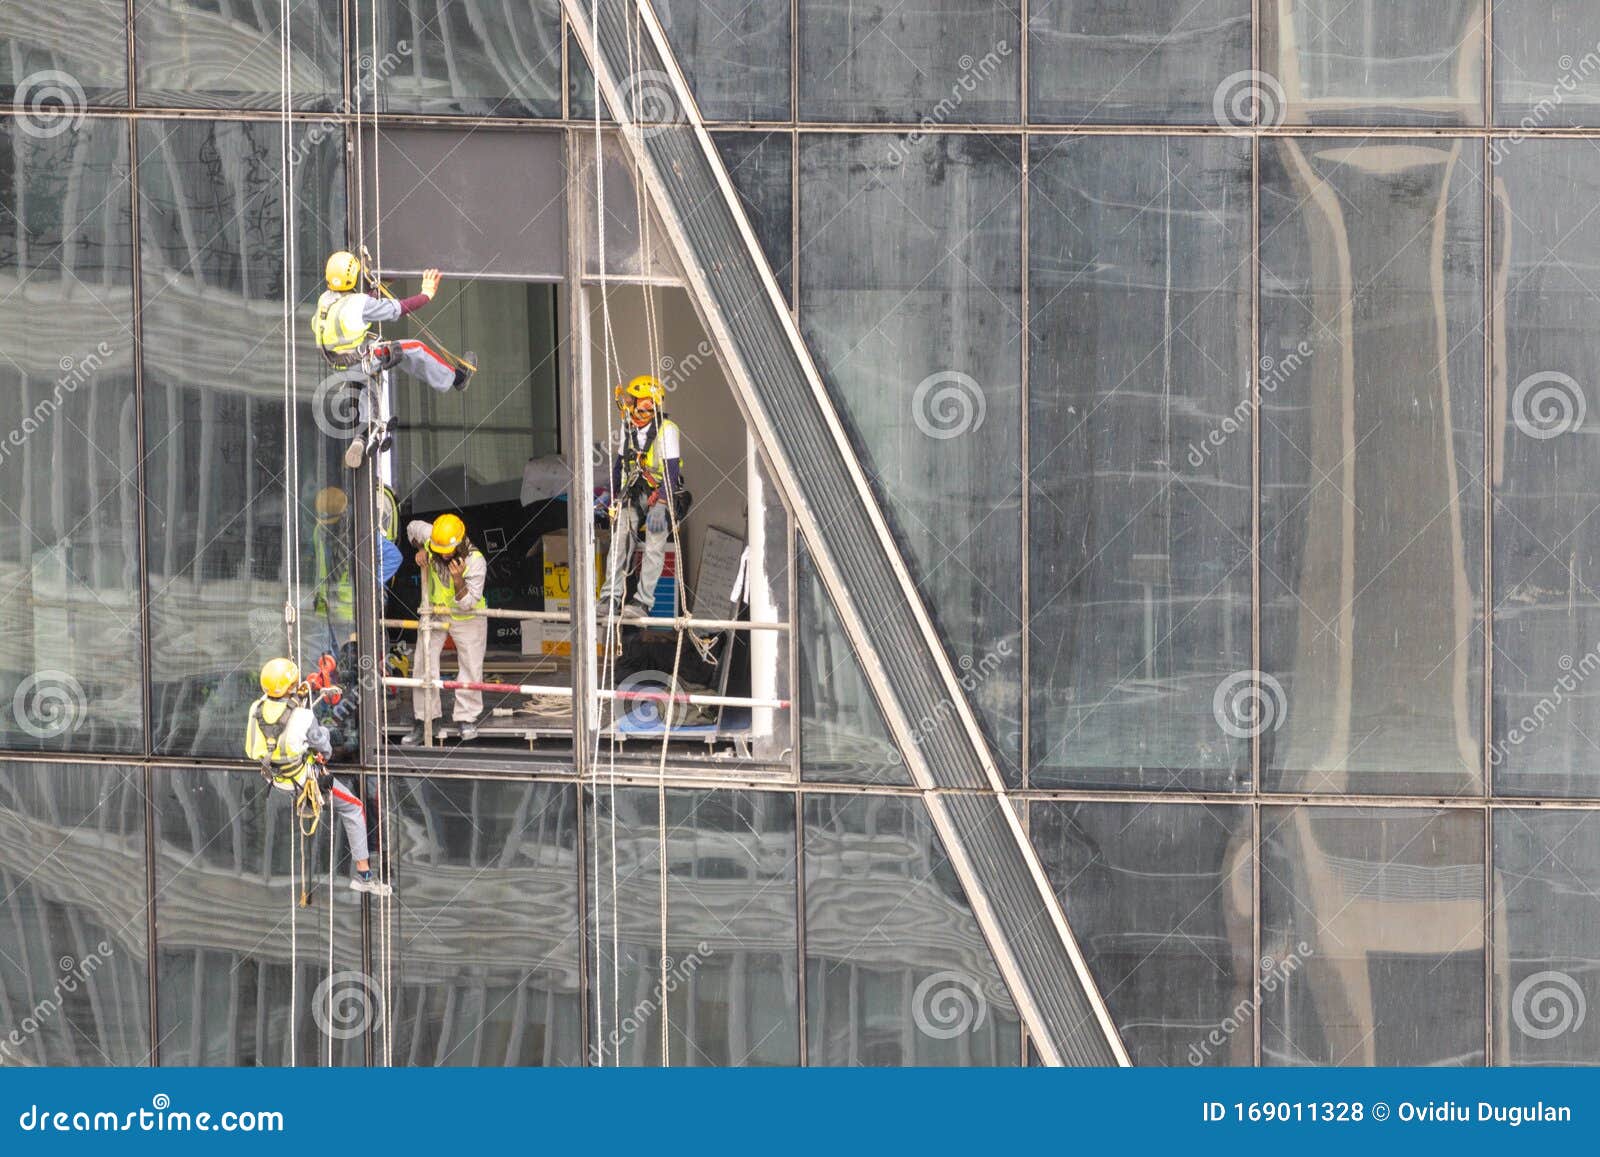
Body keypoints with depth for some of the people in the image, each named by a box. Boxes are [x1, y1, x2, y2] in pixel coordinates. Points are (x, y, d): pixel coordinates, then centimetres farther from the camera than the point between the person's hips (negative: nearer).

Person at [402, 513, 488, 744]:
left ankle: (466, 718, 13)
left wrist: (458, 580, -45)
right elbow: (412, 528, 5)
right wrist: (420, 550, -12)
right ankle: (422, 720, 8)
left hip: (466, 617, -3)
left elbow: (467, 602, -28)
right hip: (434, 611, 3)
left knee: (471, 665, -1)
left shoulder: (475, 562, -30)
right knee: (424, 664, 0)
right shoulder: (430, 536, -21)